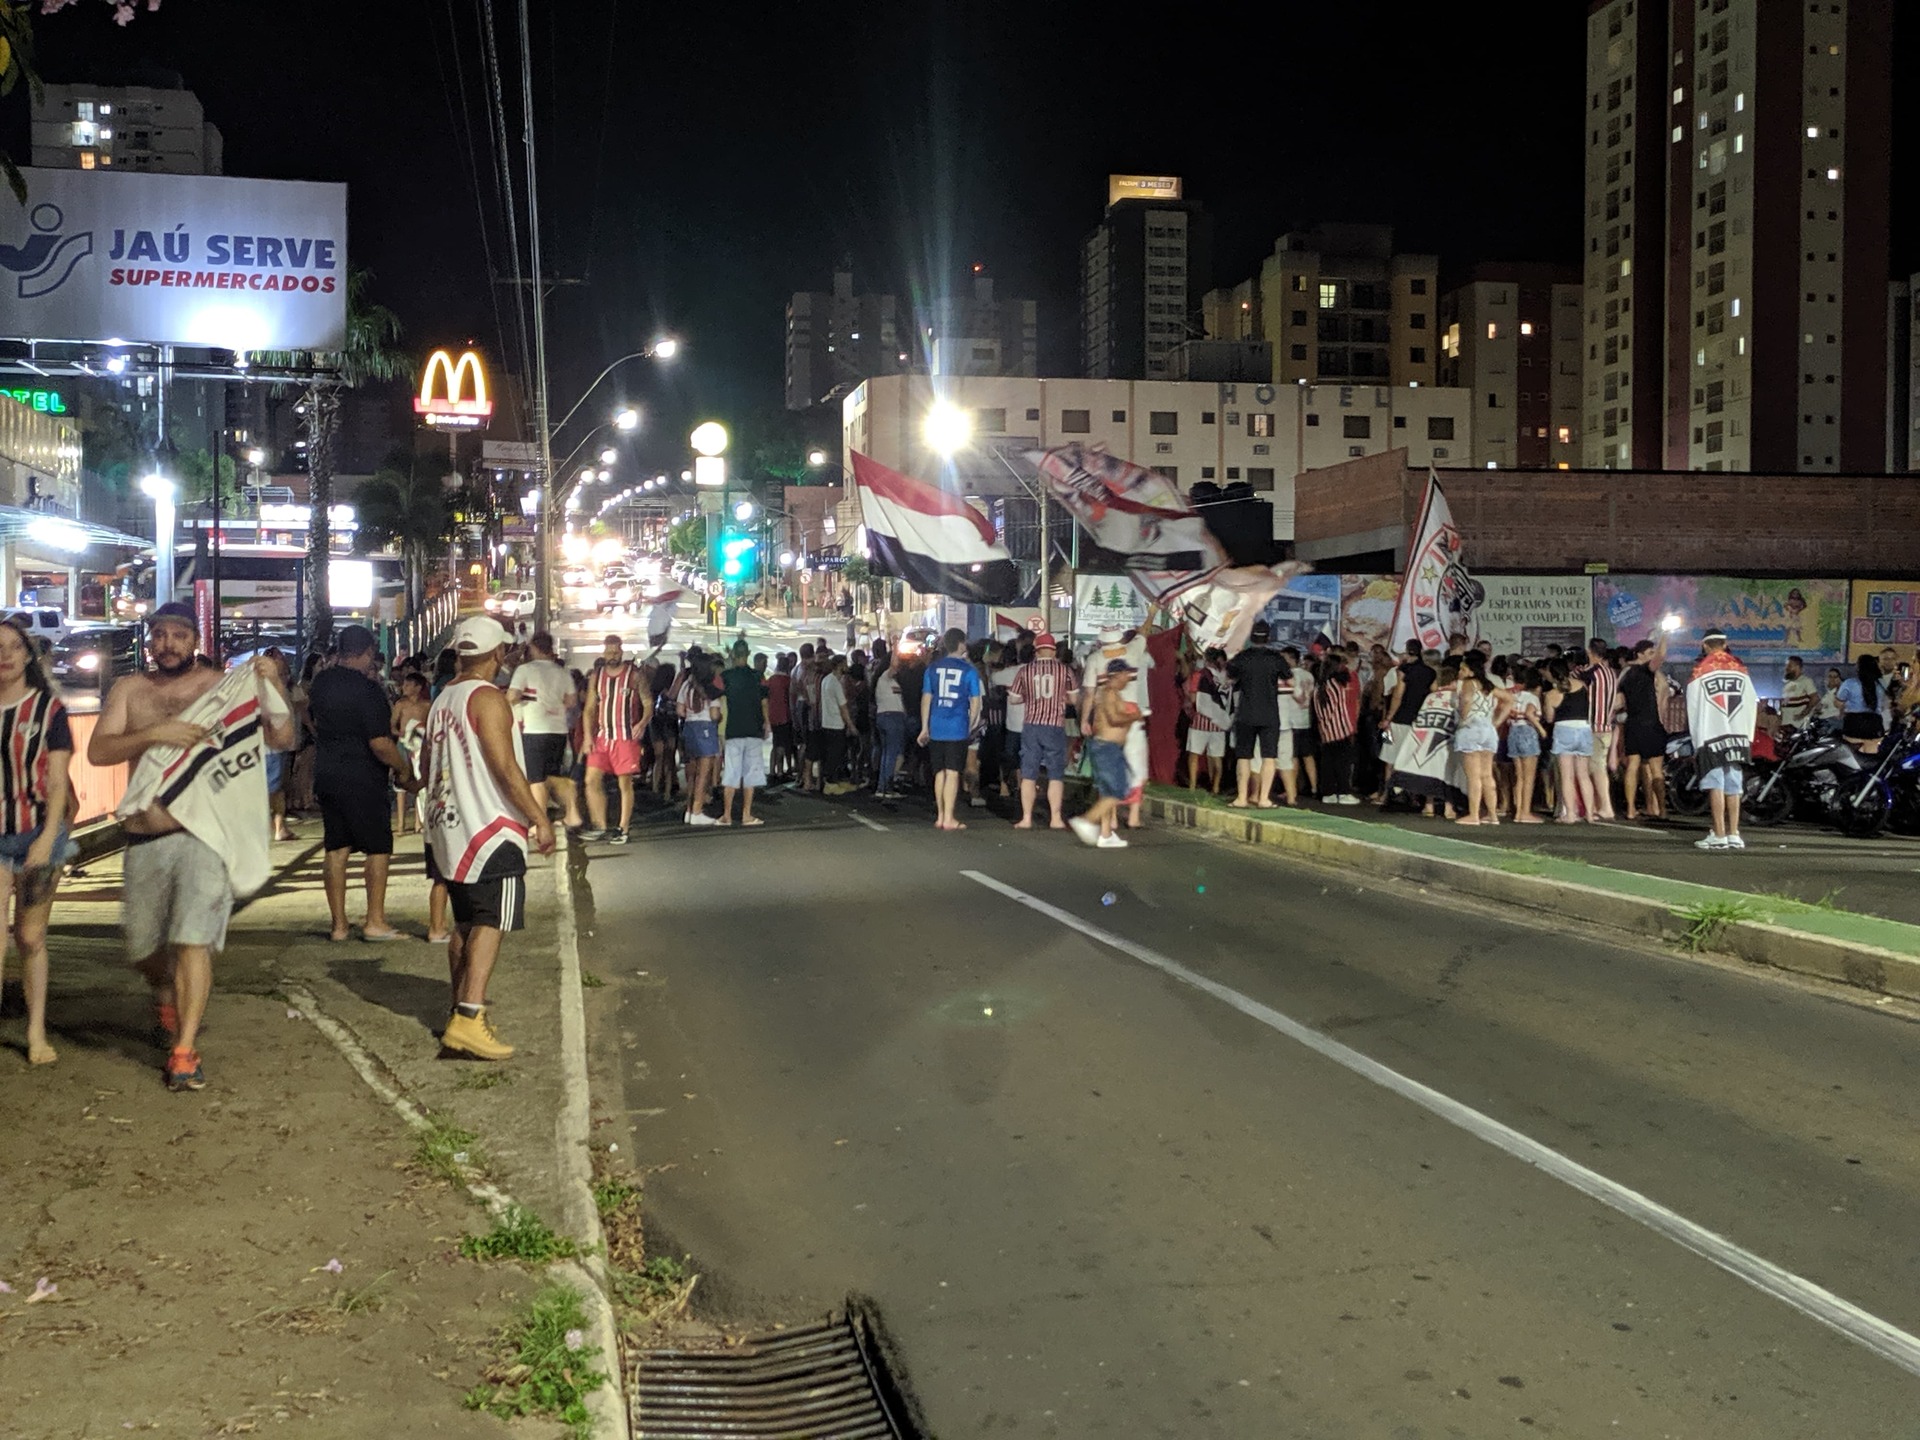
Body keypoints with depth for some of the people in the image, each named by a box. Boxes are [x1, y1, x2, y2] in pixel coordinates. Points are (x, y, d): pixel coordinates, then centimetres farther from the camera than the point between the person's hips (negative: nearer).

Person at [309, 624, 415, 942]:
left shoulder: (322, 682, 6)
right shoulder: (367, 689, -17)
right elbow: (380, 743, -20)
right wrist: (403, 767, -7)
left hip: (327, 775, 7)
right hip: (362, 779, -7)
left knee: (336, 849, 10)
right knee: (379, 847, 3)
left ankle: (339, 925, 12)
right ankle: (375, 921, 1)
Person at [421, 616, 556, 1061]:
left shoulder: (443, 700, 15)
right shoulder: (488, 698, -12)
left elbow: (428, 766, 22)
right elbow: (504, 766, -19)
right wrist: (539, 818, -17)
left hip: (449, 827, 9)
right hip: (490, 829, -9)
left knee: (465, 924, 16)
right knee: (490, 924, -10)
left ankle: (462, 1011, 21)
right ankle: (468, 1020, -19)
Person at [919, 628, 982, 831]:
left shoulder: (933, 668, 6)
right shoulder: (969, 670, -3)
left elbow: (926, 698, 8)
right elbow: (975, 702, -2)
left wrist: (925, 727, 14)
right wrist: (971, 727, 11)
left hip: (936, 728, 4)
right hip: (958, 729, -4)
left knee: (940, 772, 12)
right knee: (952, 773, -2)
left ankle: (940, 816, 18)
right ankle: (948, 818, -3)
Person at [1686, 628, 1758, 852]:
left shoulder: (1700, 671, -3)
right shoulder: (1740, 669, 8)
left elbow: (1693, 708, -3)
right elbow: (1752, 704, 7)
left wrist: (1697, 740, 4)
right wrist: (1747, 736, 13)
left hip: (1712, 736, -4)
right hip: (1739, 736, 4)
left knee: (1716, 785, -4)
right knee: (1734, 786, 7)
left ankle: (1719, 835, -7)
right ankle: (1734, 835, 8)